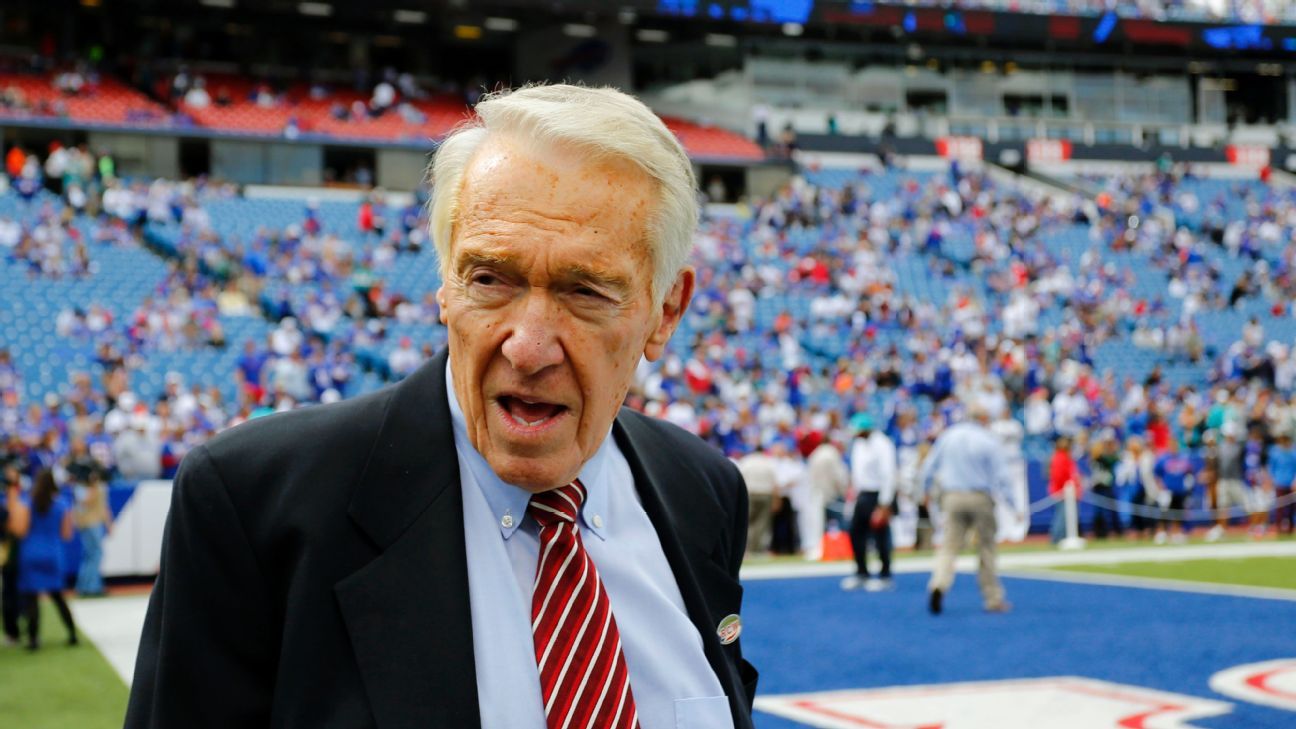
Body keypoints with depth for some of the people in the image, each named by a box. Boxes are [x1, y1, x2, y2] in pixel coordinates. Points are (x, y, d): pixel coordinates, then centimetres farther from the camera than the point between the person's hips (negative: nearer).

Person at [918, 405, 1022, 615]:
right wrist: (1016, 505, -1)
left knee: (949, 546, 2)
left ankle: (938, 584, -24)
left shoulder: (947, 436, 6)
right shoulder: (988, 441, -3)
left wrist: (924, 488, 28)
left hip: (952, 497, 2)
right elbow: (1002, 477, -5)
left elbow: (929, 466, 11)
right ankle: (993, 599, 12)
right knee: (986, 549, 8)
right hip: (980, 498, -2)